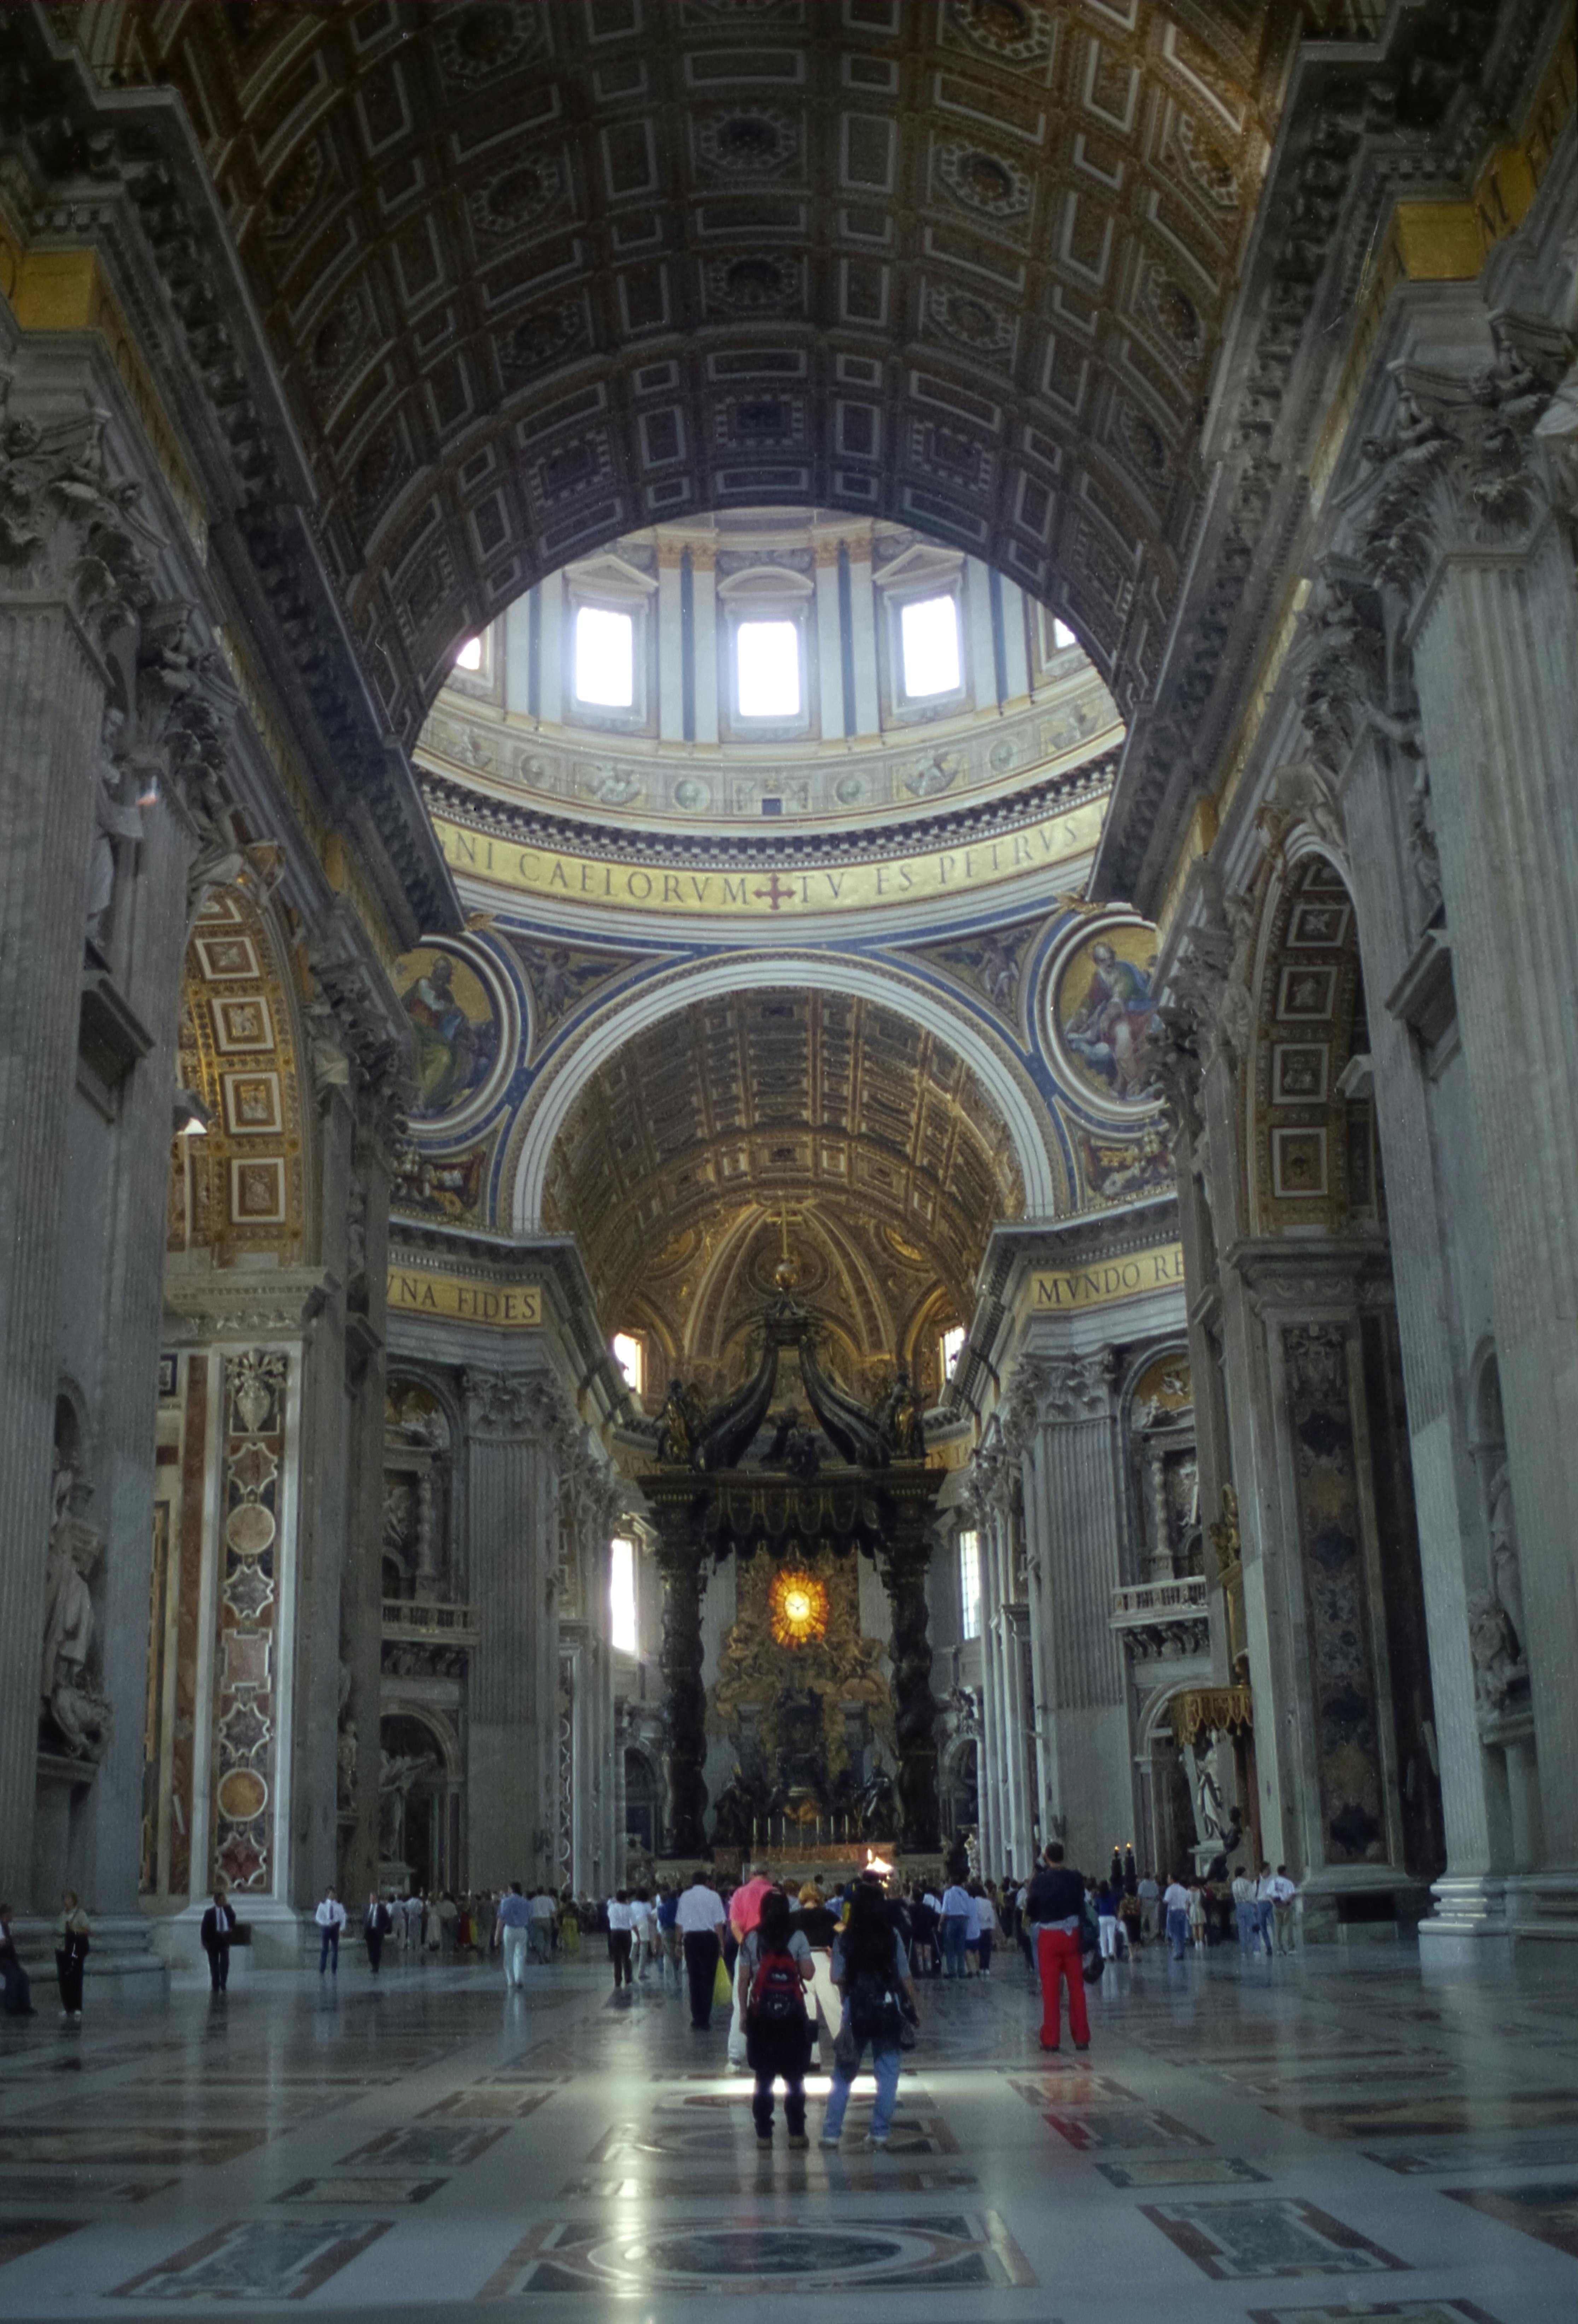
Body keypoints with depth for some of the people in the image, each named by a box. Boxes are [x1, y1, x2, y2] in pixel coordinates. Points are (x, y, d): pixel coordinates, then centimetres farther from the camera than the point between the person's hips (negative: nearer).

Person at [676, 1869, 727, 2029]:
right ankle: (705, 2019, 3)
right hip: (709, 1938, -2)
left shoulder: (685, 1897, 4)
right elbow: (719, 1923, -4)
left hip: (690, 1938, 2)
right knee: (708, 1978, 4)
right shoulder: (714, 1896, -2)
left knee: (694, 1978, 10)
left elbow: (679, 1923, 5)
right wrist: (721, 1943, 4)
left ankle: (697, 2017, 11)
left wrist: (680, 1941, 14)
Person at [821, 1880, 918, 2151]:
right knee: (887, 2075, 9)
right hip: (889, 2011, 0)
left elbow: (838, 1979, -9)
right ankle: (879, 2133, 7)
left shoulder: (845, 1939, -7)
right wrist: (914, 2007, 7)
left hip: (856, 2013, 0)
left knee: (843, 2075, 13)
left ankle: (831, 2132, 13)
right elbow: (905, 1977, -3)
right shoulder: (892, 1935, -5)